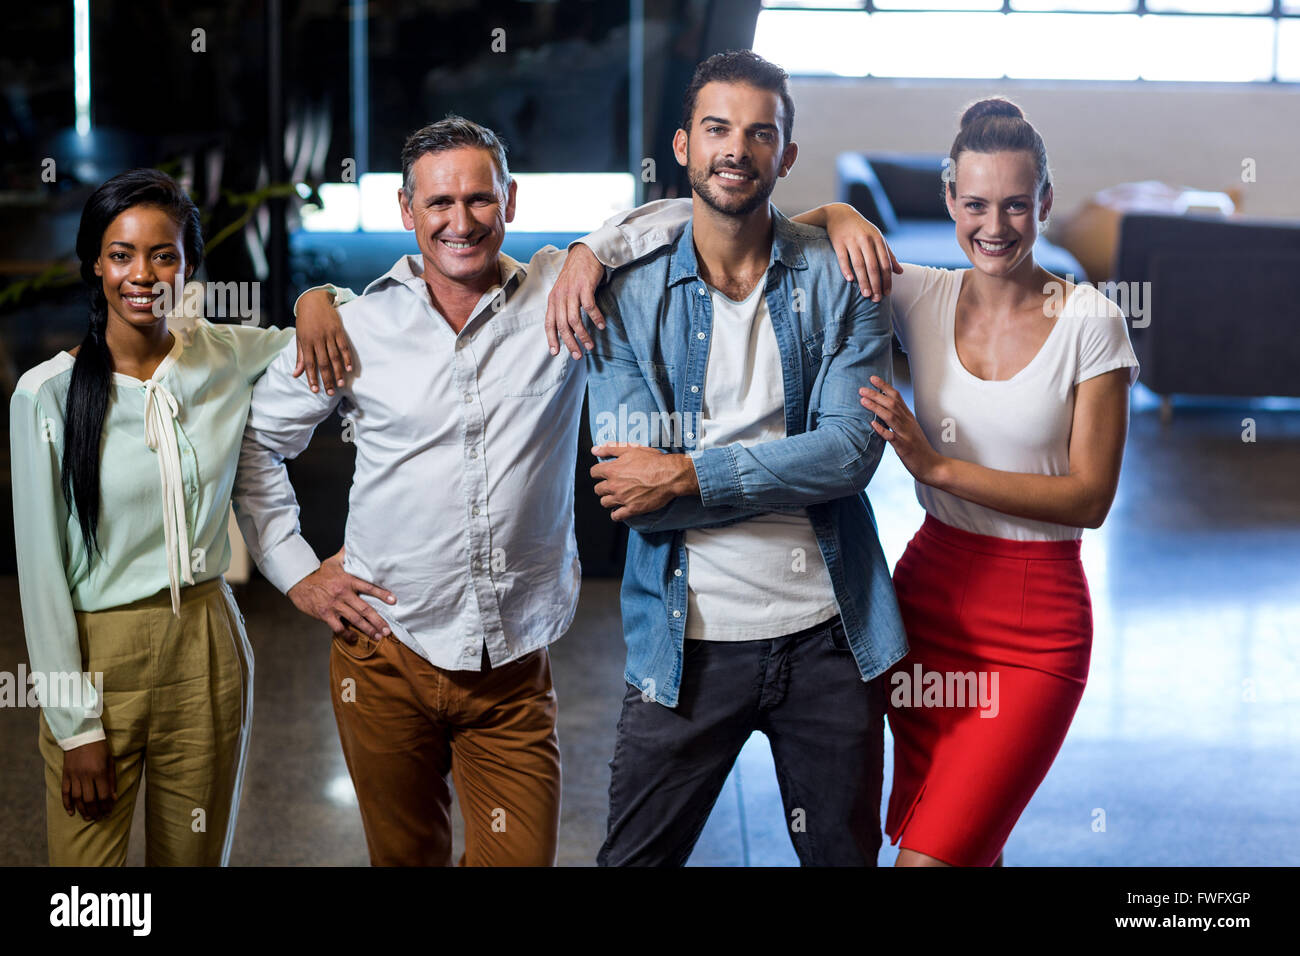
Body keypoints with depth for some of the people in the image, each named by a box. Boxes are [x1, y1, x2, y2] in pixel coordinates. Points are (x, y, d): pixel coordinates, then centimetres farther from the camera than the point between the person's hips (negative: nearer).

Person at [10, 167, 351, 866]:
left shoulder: (229, 358, -1)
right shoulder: (47, 395, -10)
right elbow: (40, 567, -7)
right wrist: (76, 724, -8)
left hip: (206, 654, 3)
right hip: (96, 660, -3)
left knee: (196, 857, 16)